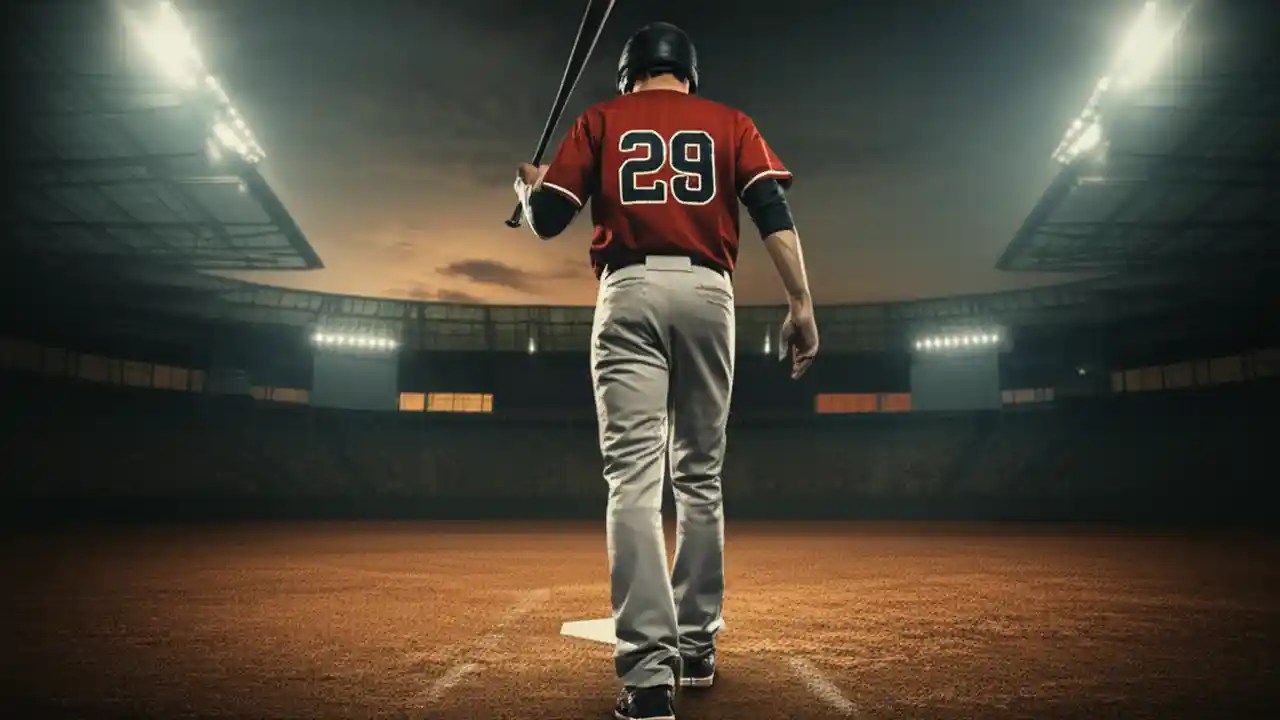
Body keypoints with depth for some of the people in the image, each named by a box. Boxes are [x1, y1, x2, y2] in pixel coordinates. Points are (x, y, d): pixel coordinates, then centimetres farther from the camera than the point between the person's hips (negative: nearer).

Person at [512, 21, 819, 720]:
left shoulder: (600, 120, 15)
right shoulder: (728, 122, 18)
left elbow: (546, 219, 8)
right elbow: (774, 212, 1)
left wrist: (528, 187, 30)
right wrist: (801, 303, -4)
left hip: (629, 293, -2)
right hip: (706, 293, 2)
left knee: (634, 478, -9)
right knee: (700, 477, 13)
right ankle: (696, 647, 21)